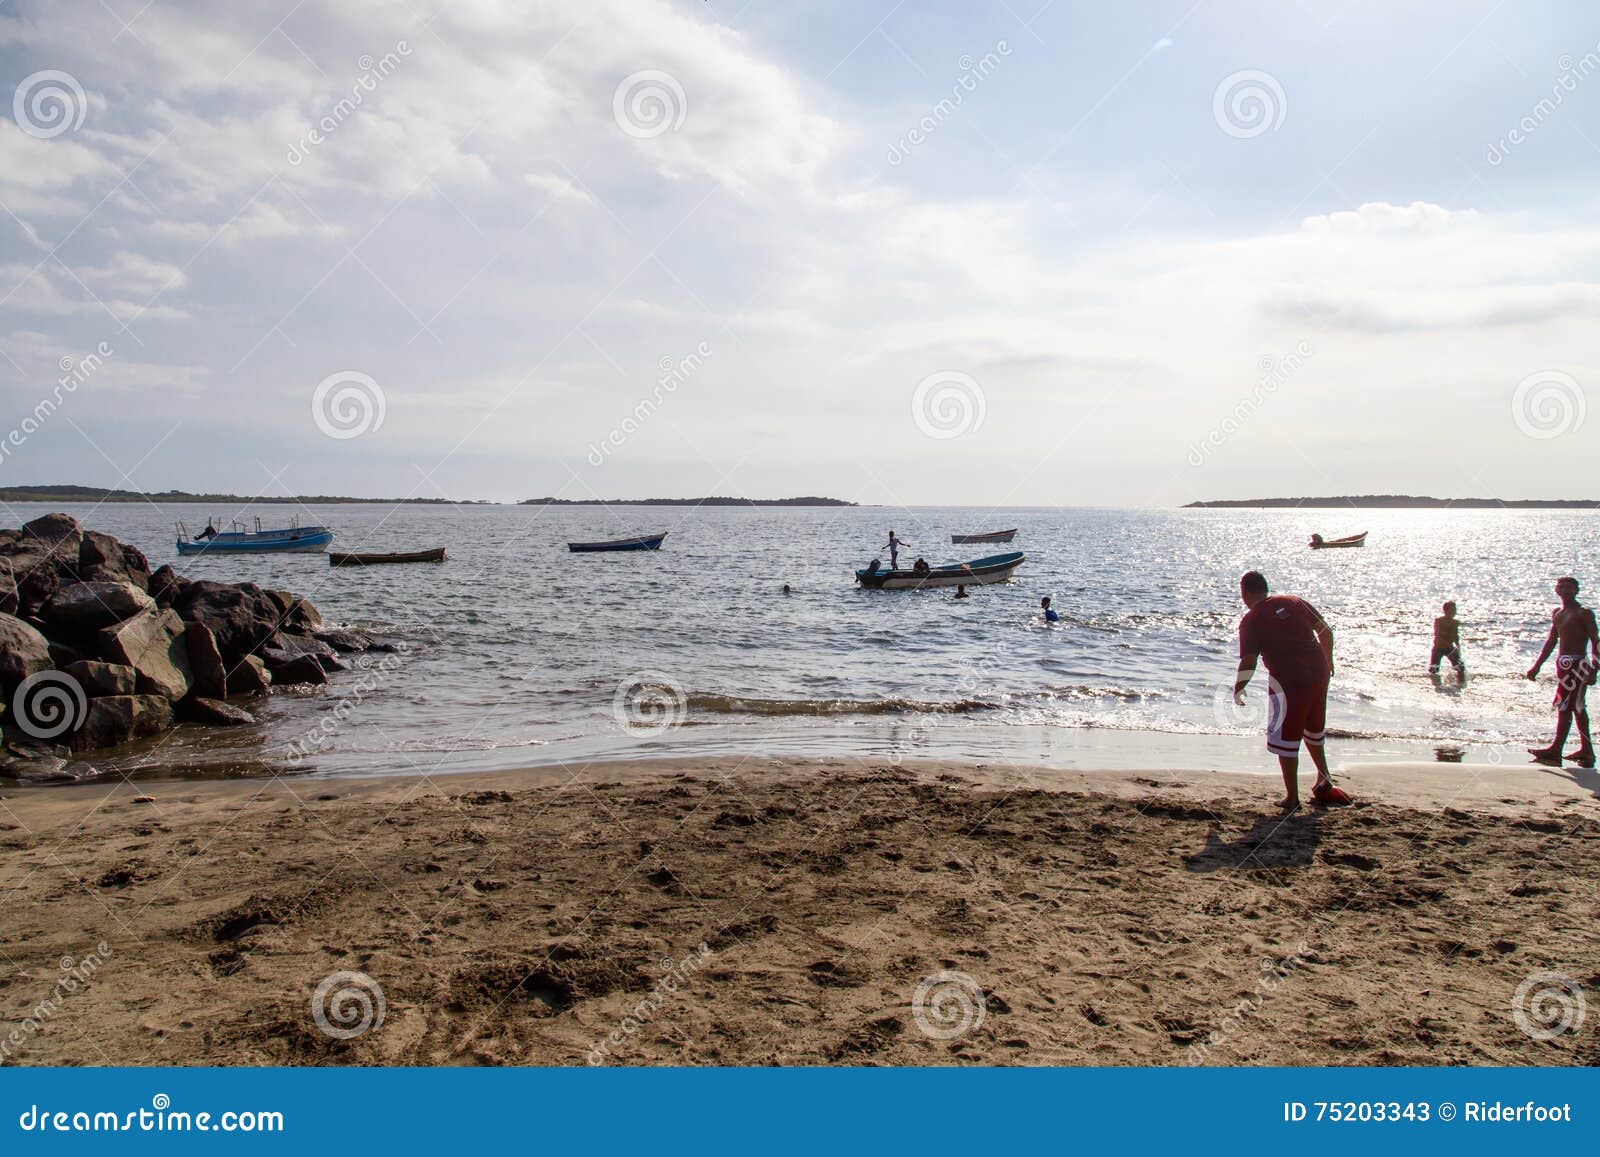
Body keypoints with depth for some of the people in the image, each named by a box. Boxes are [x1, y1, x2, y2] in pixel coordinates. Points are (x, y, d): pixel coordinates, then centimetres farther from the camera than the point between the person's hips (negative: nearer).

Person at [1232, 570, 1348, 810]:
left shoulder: (1250, 621, -7)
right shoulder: (1294, 602, 9)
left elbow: (1248, 662, -12)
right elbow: (1326, 631, 11)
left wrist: (1237, 690, 3)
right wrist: (1328, 661, 25)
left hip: (1289, 681, -6)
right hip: (1319, 673, 6)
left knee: (1286, 740, 4)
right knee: (1312, 731, 25)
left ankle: (1292, 798, 6)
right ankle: (1324, 783, 36)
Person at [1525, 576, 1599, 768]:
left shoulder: (1584, 613, -7)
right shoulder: (1557, 613, 15)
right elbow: (1551, 641, 21)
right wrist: (1537, 665, 18)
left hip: (1578, 664, -8)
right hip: (1563, 664, 8)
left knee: (1565, 706, -12)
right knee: (1577, 708, 13)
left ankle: (1556, 750, -14)